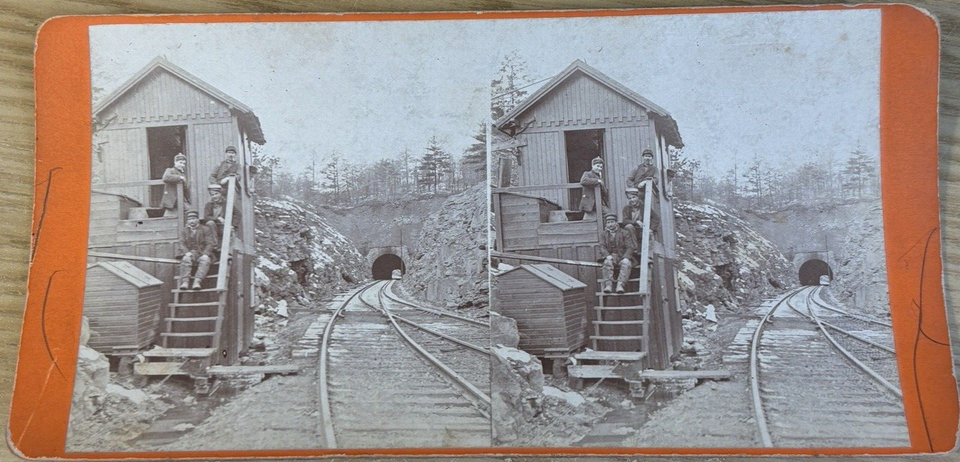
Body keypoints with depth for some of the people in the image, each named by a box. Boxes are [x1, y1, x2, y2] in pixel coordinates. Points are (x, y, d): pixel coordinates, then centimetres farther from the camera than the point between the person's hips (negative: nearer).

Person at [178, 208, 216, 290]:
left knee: (205, 259, -35)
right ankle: (185, 282, -41)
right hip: (190, 254, 1)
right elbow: (182, 244, 4)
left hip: (203, 254, -1)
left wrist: (204, 254, -19)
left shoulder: (206, 230, 9)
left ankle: (197, 281, -47)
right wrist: (187, 252, -18)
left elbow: (210, 244, -1)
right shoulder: (184, 231, 16)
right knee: (186, 259, -32)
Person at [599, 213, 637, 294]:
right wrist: (608, 256, -19)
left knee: (626, 263, -36)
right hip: (611, 257, 1)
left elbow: (630, 247, -3)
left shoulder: (625, 233, 6)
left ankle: (620, 285, -47)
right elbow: (602, 247, 3)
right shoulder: (603, 234, 15)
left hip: (624, 257, -1)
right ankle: (608, 285, -45)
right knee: (607, 262, -34)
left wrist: (624, 258, -20)